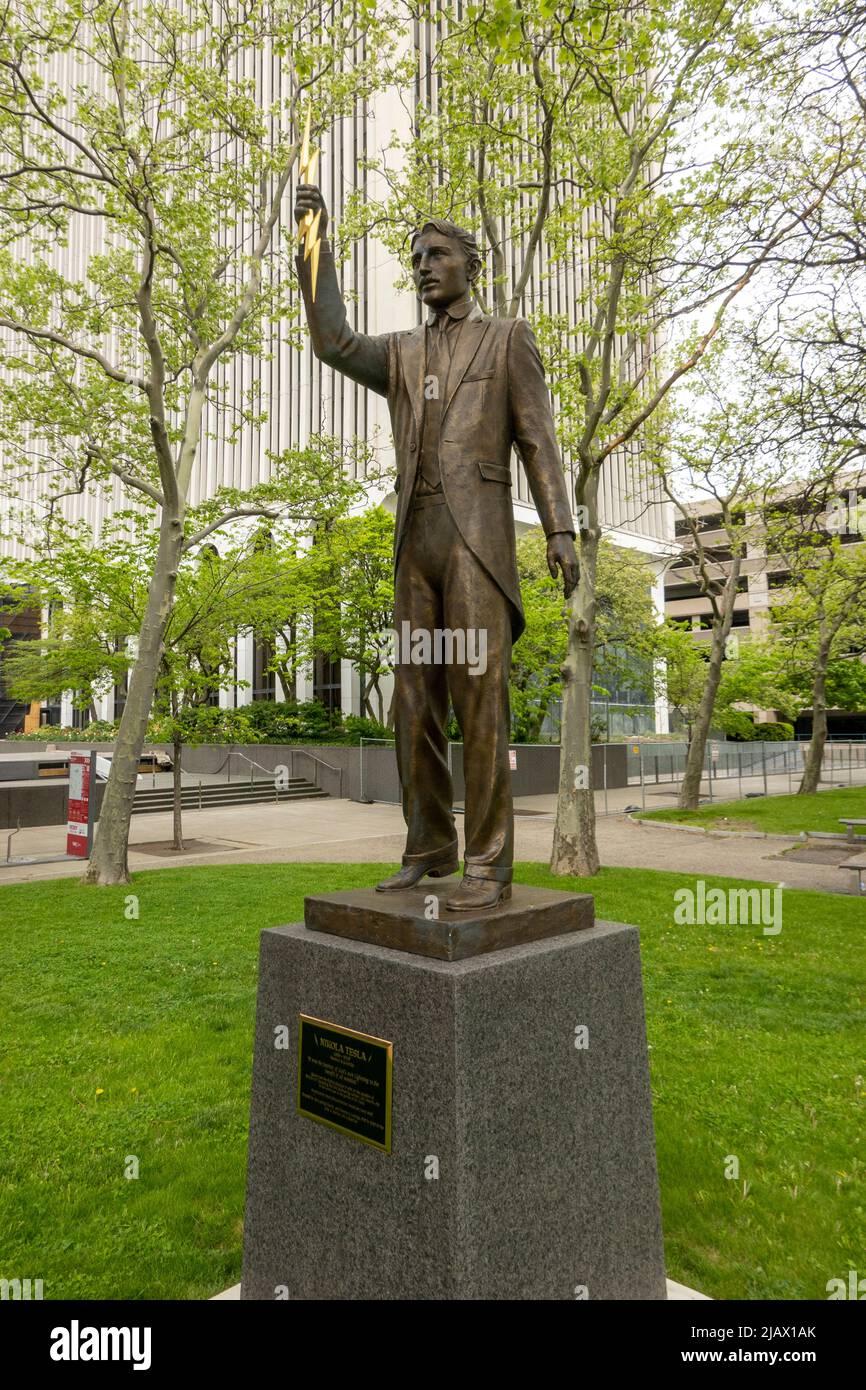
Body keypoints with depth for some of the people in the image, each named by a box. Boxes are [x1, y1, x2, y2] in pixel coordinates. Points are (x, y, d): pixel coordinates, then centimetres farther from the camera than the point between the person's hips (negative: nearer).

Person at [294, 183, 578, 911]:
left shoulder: (509, 337, 11)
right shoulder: (400, 354, 25)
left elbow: (538, 439, 2)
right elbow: (332, 344, 7)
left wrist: (561, 531, -11)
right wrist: (316, 241, 4)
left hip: (479, 534, -5)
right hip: (416, 541, 6)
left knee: (478, 696, -13)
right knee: (417, 702, 1)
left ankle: (489, 865, -9)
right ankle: (430, 848, 10)